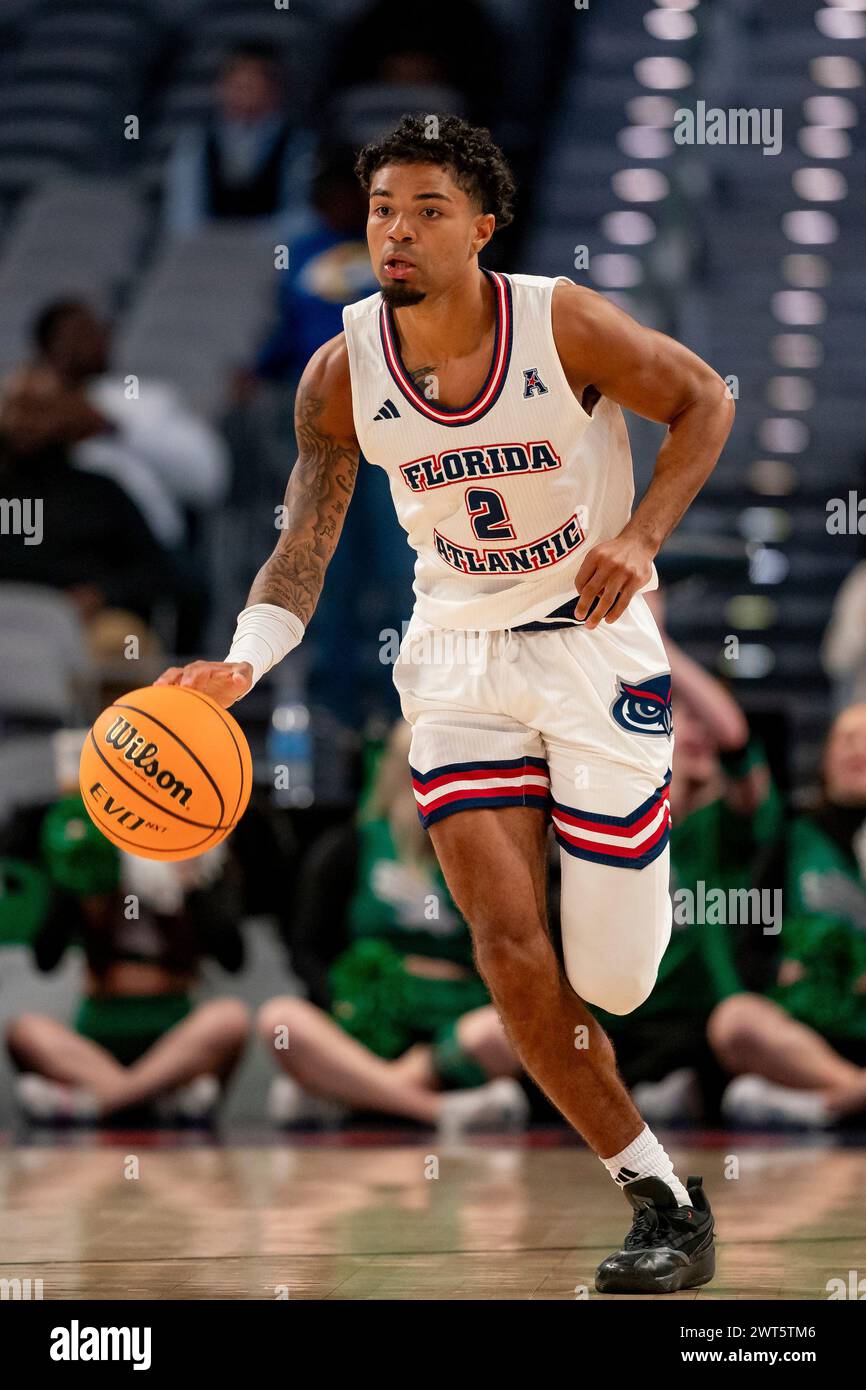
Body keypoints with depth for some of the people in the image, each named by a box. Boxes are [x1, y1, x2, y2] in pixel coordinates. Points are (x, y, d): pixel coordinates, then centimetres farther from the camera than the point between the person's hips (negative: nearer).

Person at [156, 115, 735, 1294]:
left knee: (612, 976, -7)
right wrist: (244, 663, -22)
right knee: (510, 944, -11)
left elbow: (705, 402, -3)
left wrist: (639, 537, -18)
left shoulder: (563, 325, -15)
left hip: (593, 636, -2)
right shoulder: (343, 374, -7)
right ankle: (662, 1200, 2)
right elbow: (304, 546, -3)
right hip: (459, 653, 3)